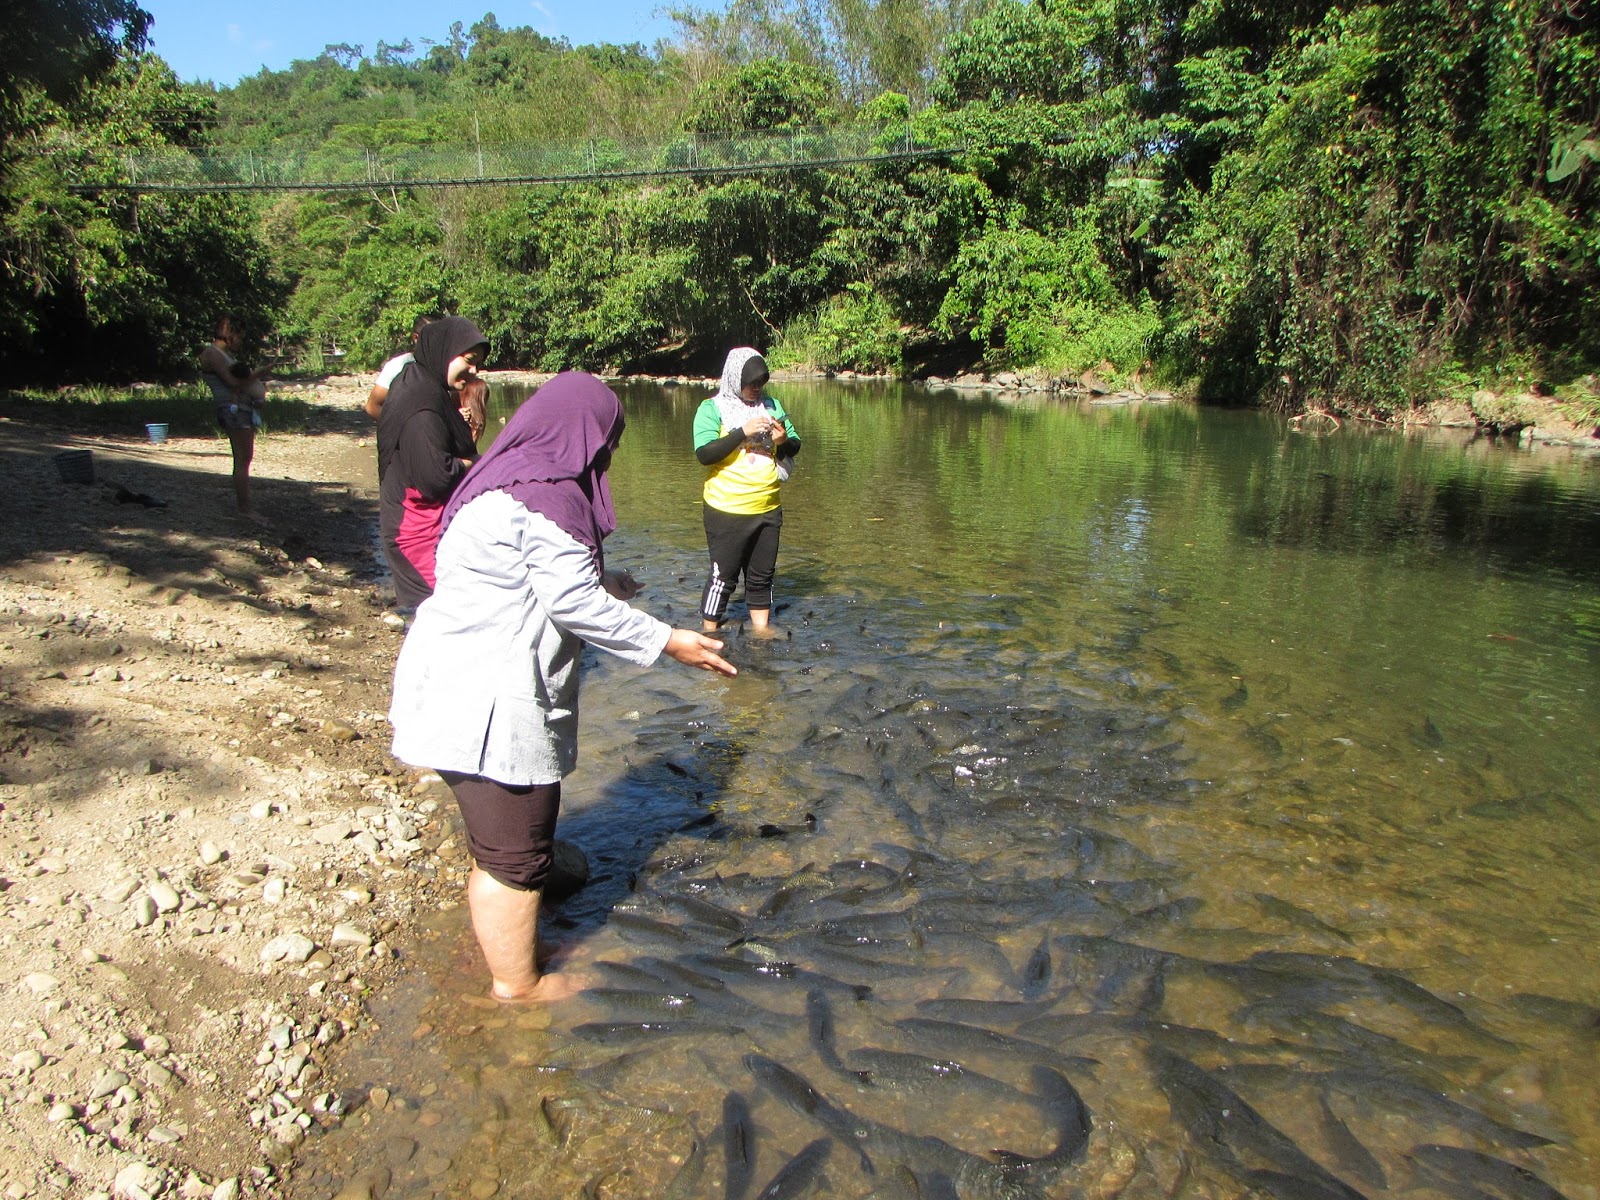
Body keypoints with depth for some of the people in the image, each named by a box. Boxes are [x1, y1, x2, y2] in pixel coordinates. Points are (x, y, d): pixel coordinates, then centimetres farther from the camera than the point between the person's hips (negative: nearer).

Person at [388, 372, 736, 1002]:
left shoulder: (506, 479, 13)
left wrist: (605, 581, 35)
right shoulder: (547, 495, -20)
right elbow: (574, 601, -22)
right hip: (489, 696, -11)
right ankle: (518, 986, 22)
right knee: (513, 854, 5)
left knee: (504, 830, 28)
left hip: (466, 678, 11)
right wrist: (668, 641, -16)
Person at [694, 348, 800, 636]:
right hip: (727, 511, -5)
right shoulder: (713, 408, -5)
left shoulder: (771, 405, 10)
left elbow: (795, 446, 14)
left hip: (768, 509, 5)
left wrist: (783, 441, -9)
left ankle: (761, 626, 28)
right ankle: (709, 632, 14)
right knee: (723, 575, 1)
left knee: (763, 574, 14)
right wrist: (744, 431, -21)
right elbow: (704, 453, -17)